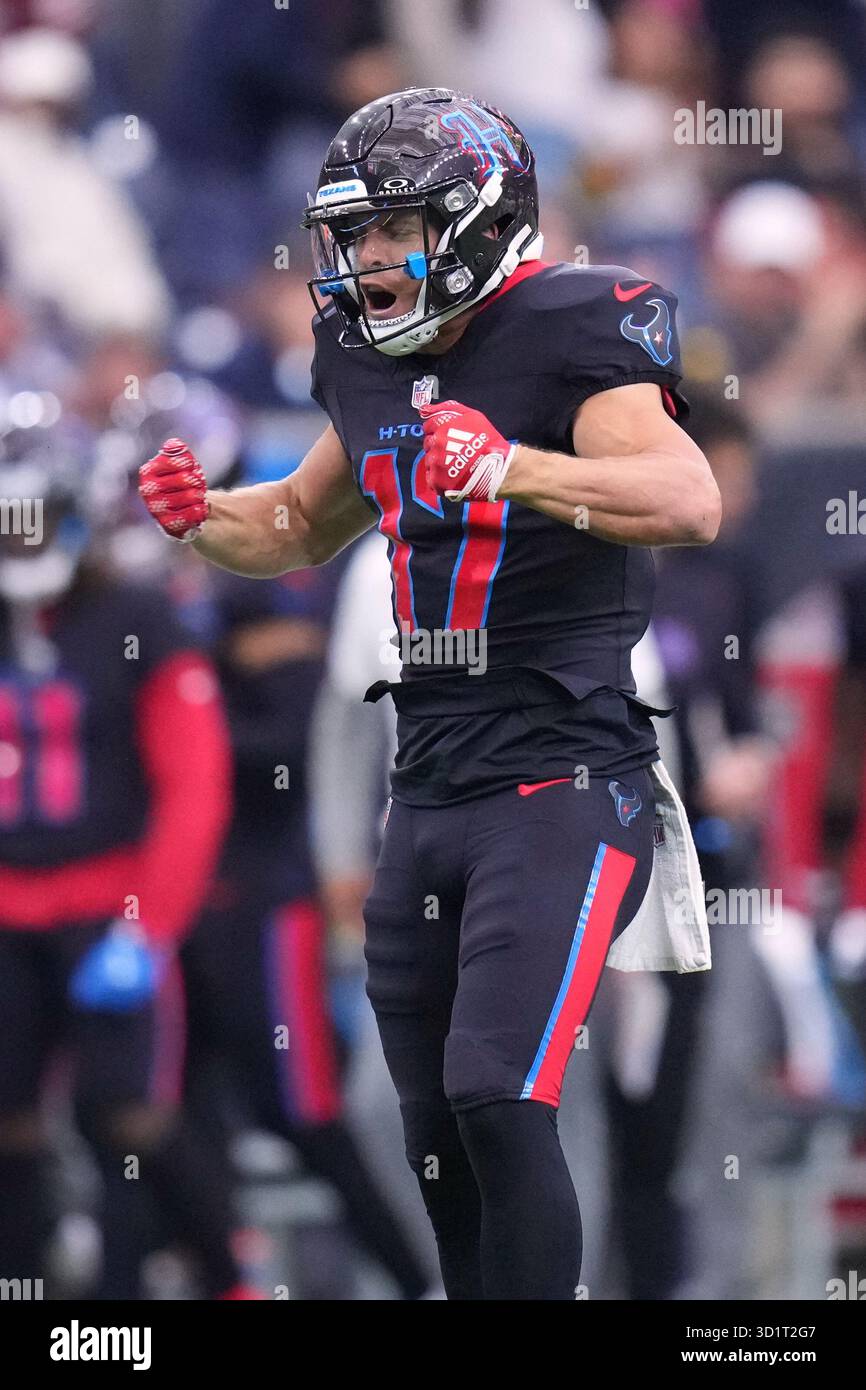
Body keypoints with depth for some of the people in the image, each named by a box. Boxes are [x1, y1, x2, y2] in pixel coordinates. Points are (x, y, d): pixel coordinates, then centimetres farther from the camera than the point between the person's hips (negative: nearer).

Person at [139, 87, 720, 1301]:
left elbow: (690, 502, -28)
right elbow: (303, 529, 31)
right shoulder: (374, 366, 13)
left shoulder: (569, 337, -12)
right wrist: (204, 516, 9)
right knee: (439, 1139, 11)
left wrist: (511, 468, -40)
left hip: (564, 780, -8)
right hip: (431, 786, 8)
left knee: (496, 1099, -19)